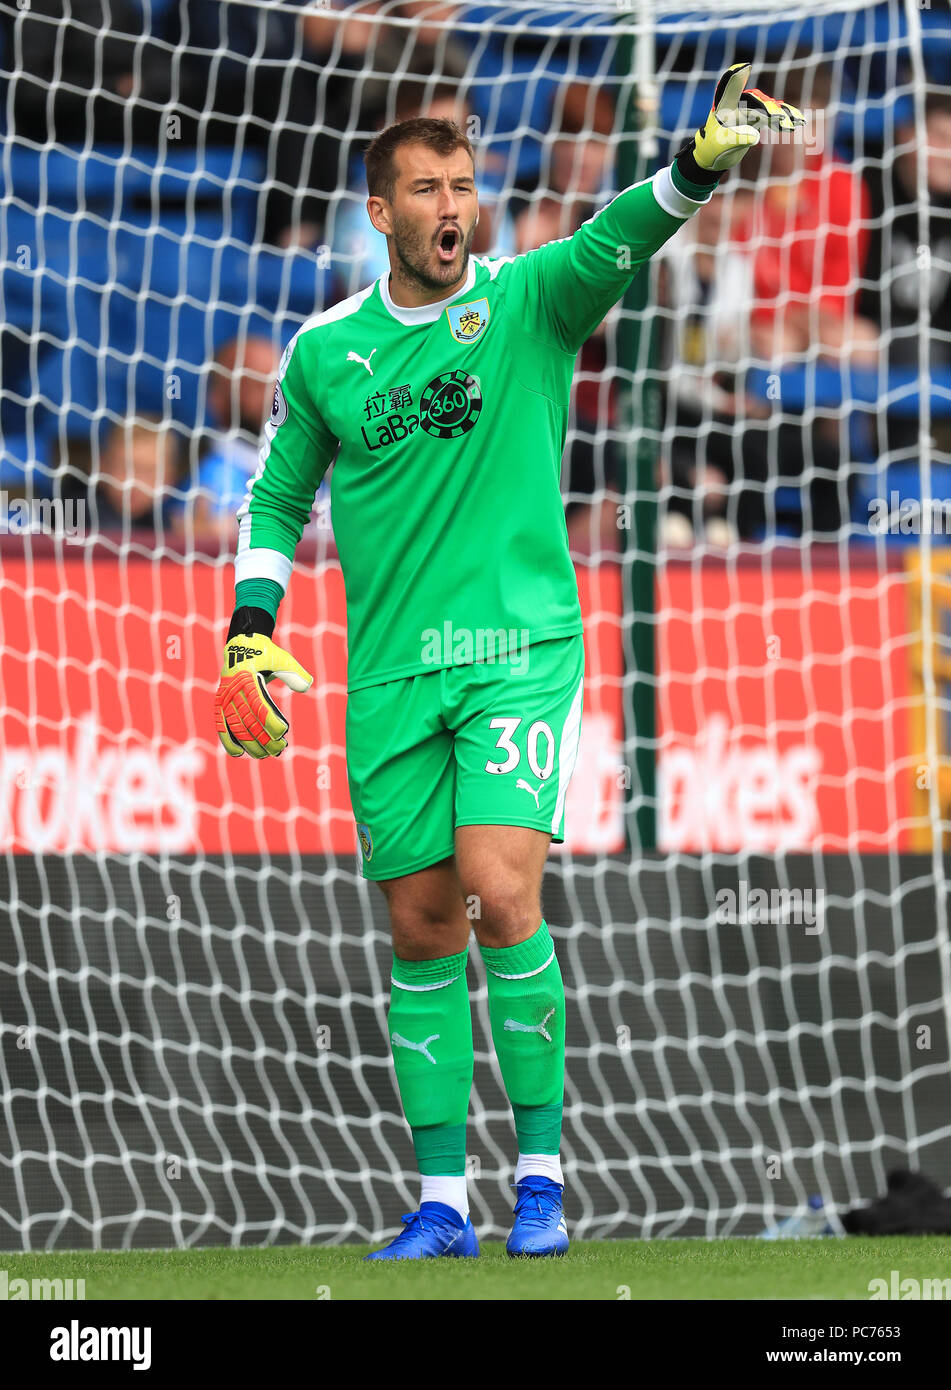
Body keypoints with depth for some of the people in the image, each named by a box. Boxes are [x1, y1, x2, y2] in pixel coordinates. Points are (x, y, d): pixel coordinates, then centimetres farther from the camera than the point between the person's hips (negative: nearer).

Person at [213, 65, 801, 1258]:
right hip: (391, 672, 3)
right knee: (421, 930, 5)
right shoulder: (325, 349, 7)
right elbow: (277, 498, 19)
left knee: (500, 891, -18)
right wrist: (251, 633, 7)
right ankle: (440, 1204, 12)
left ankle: (542, 1179, -7)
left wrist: (701, 160, -40)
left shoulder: (529, 300, -2)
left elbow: (616, 241, -22)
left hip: (521, 649, -3)